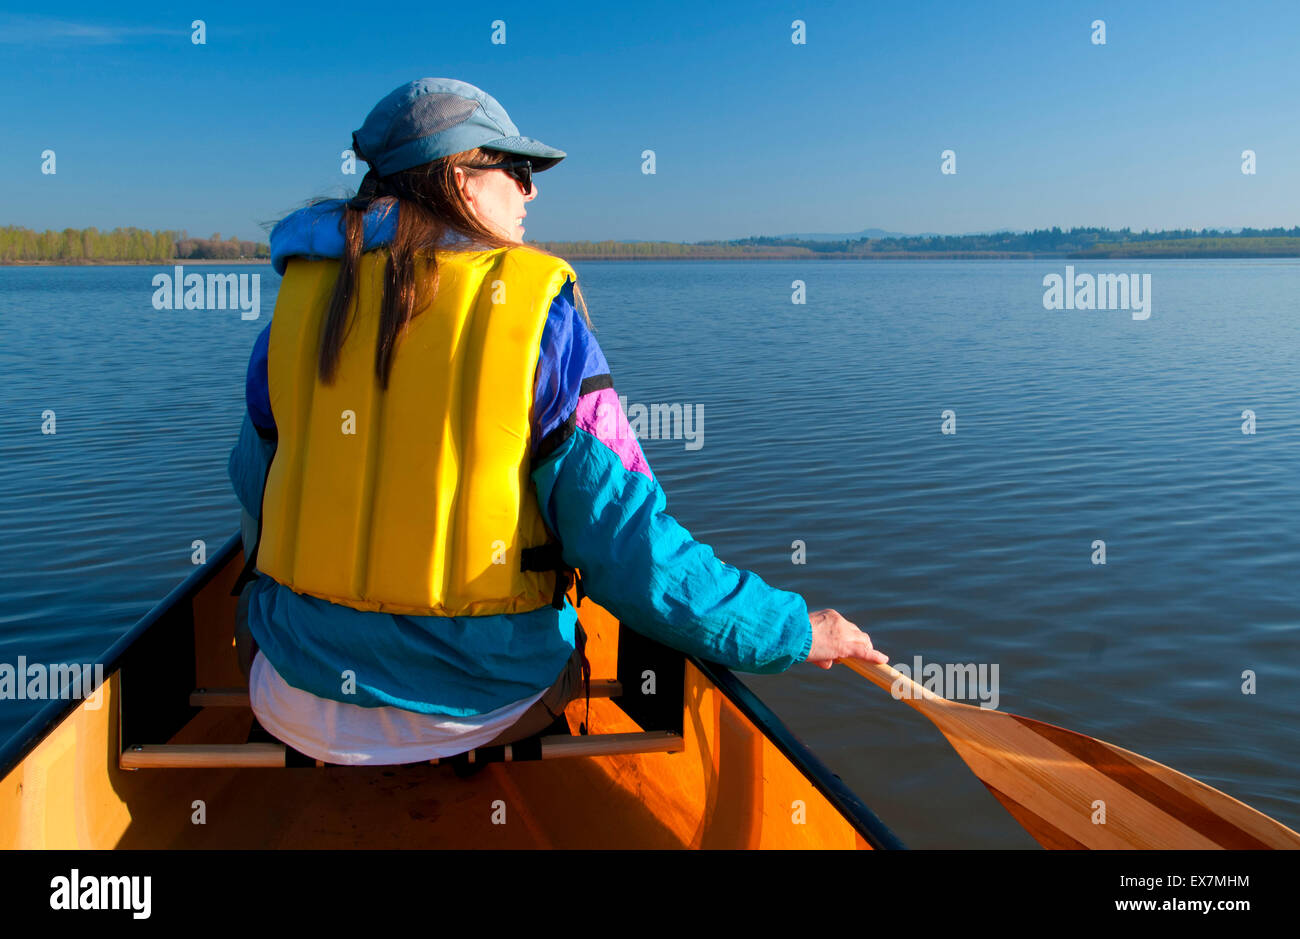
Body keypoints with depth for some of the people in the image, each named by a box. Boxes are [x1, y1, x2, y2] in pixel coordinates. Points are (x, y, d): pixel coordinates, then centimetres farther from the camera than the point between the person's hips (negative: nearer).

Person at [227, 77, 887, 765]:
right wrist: (794, 633, -6)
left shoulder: (299, 300, -1)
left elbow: (256, 506, 9)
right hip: (487, 705, -2)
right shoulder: (540, 314, -13)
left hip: (303, 705, 3)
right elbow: (628, 547, -17)